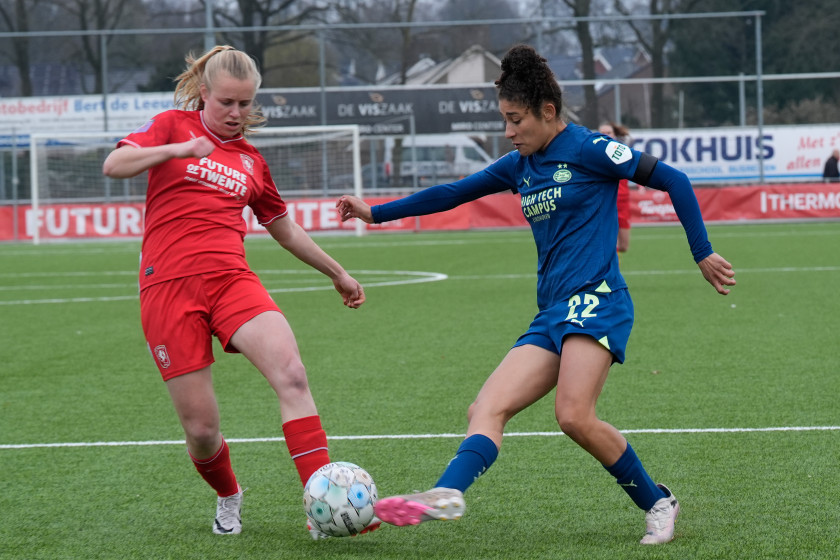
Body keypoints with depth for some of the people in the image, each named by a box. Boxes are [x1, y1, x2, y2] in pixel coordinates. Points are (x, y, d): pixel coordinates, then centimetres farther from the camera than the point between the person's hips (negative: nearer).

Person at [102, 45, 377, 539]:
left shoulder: (251, 161, 20)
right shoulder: (174, 126, 10)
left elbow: (284, 227, 33)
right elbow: (113, 165, -6)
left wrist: (337, 273, 38)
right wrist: (176, 149, -21)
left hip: (231, 279, 3)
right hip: (168, 287, -3)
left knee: (292, 374, -24)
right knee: (201, 429, -5)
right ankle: (228, 497, 28)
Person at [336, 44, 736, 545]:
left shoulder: (587, 149, -4)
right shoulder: (520, 166, 18)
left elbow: (673, 181, -3)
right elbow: (453, 193, 29)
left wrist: (704, 254, -2)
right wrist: (375, 212, 31)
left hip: (595, 300, -8)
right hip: (552, 315, 8)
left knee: (574, 415, -25)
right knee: (488, 408, -11)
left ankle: (658, 503, -9)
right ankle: (447, 494, -31)